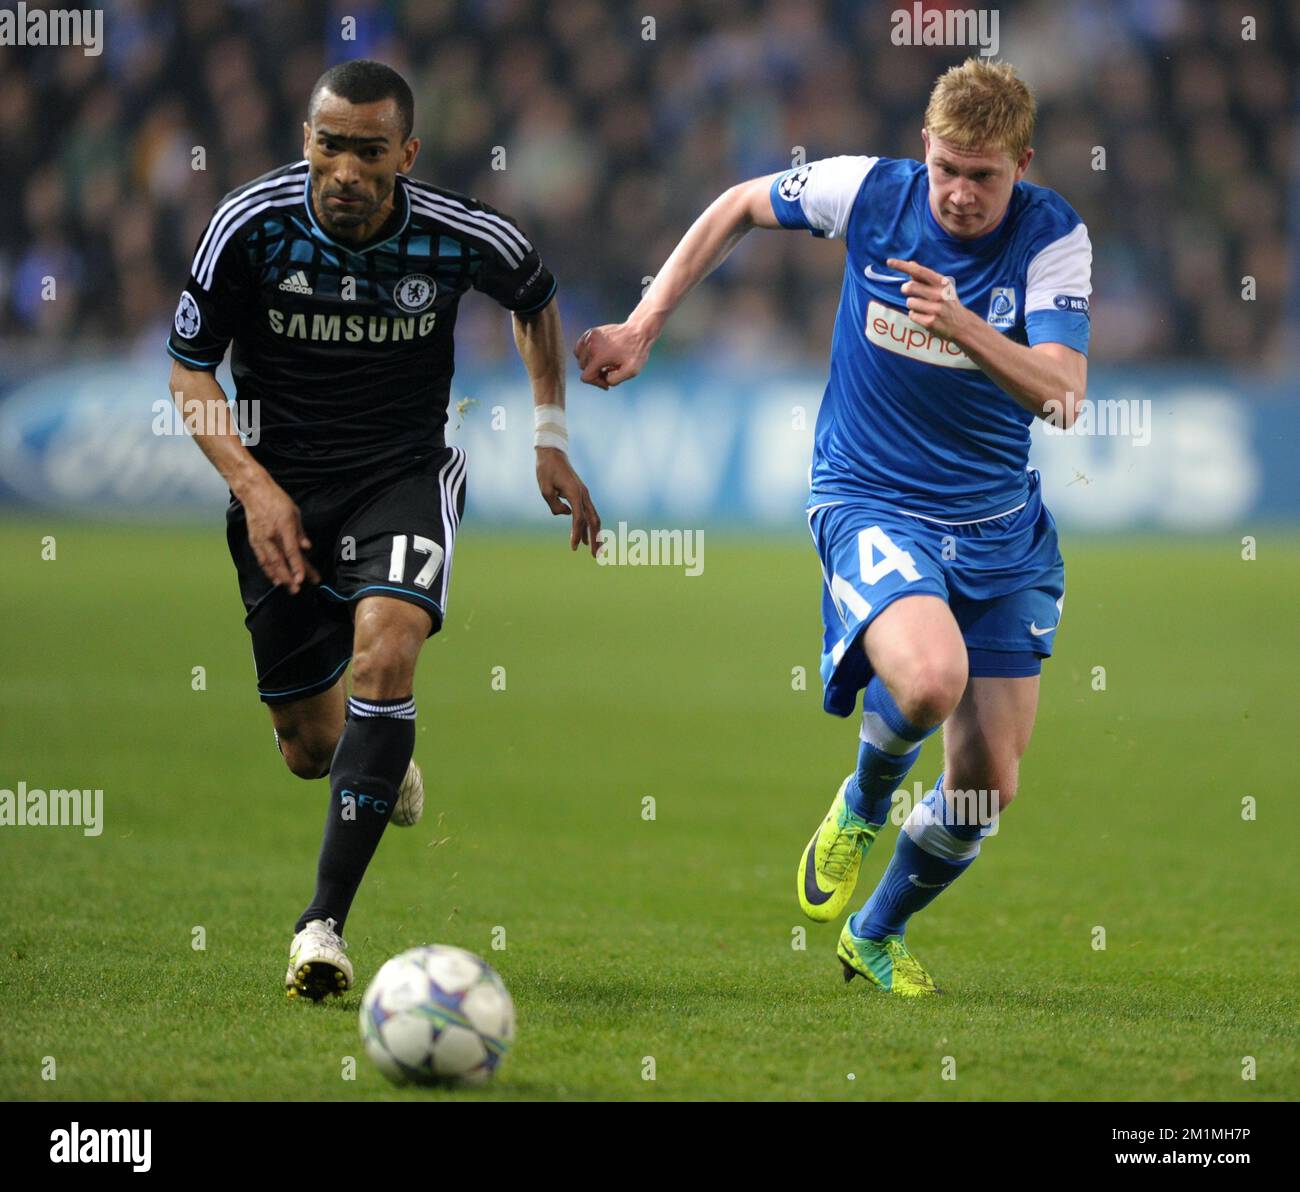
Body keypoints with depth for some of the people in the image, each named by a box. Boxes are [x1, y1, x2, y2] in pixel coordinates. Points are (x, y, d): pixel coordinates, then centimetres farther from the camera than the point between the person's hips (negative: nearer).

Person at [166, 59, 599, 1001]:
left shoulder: (462, 237, -13)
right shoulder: (250, 225, -15)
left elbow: (536, 299, 11)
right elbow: (189, 368, -4)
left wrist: (551, 441, 10)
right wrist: (253, 485, -16)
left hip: (406, 471, -1)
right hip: (281, 483, 1)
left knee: (386, 645, -30)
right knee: (310, 748, 5)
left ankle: (326, 923, -28)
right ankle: (387, 766, 47)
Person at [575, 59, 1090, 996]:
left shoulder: (1053, 237, -12)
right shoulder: (870, 192, -10)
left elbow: (1063, 394, -22)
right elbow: (740, 208, 9)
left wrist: (963, 327, -38)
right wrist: (643, 327, 6)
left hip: (1003, 530, 2)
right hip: (871, 503, -2)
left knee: (987, 788, 3)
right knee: (929, 678, -34)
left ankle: (875, 936, 31)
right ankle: (863, 805, 2)